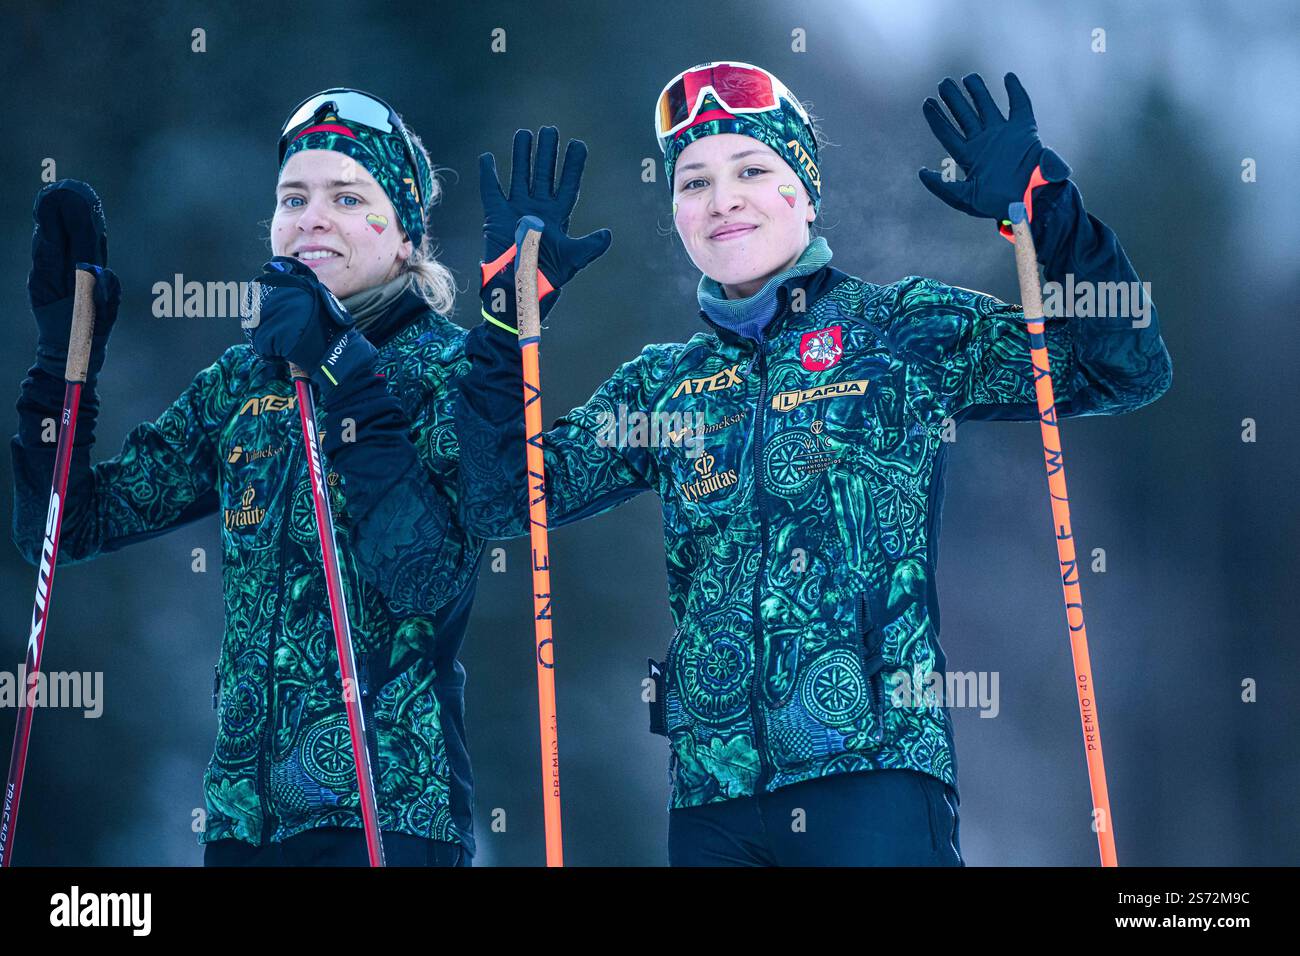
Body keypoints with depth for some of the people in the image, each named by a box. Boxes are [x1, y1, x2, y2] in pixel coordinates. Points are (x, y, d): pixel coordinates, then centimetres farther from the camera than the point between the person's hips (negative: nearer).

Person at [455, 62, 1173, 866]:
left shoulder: (908, 330, 5)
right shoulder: (662, 386, 15)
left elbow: (1129, 369, 0)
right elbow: (502, 497, 10)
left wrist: (1043, 205, -11)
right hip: (711, 792, 4)